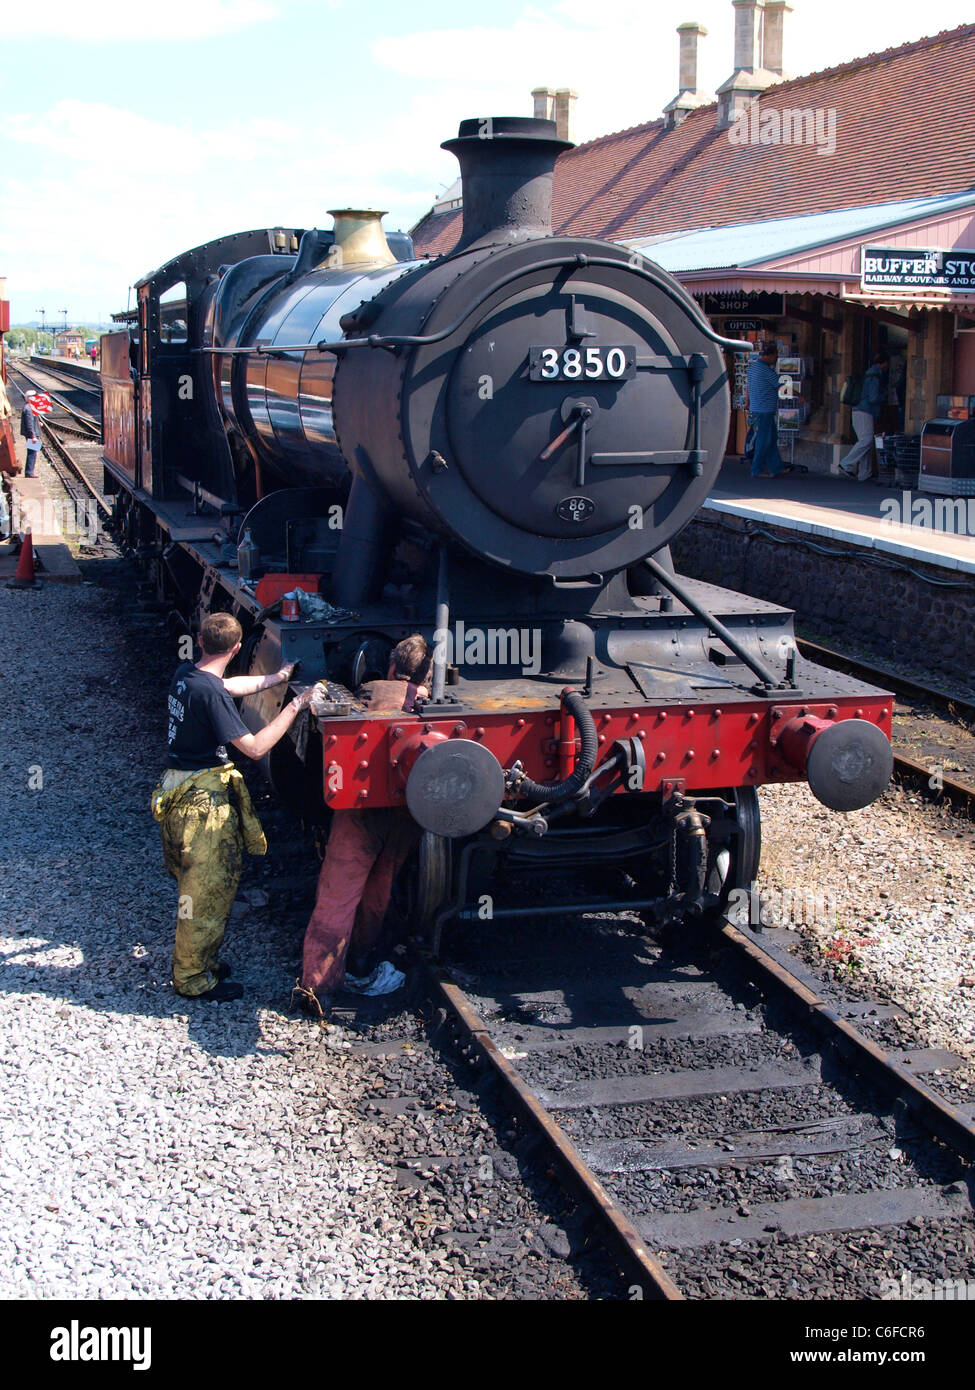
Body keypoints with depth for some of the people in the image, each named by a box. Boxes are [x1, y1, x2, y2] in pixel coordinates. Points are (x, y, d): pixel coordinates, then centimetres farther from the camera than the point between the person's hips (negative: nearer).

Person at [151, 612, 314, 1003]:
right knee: (207, 891, 1)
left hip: (179, 791, 9)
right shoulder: (211, 693, -24)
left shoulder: (185, 675, 4)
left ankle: (197, 960, 33)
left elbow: (229, 685, 26)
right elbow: (254, 747, -23)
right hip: (204, 801, -9)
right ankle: (193, 979, 11)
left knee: (199, 886, 21)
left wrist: (274, 679, 36)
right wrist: (295, 707, -17)